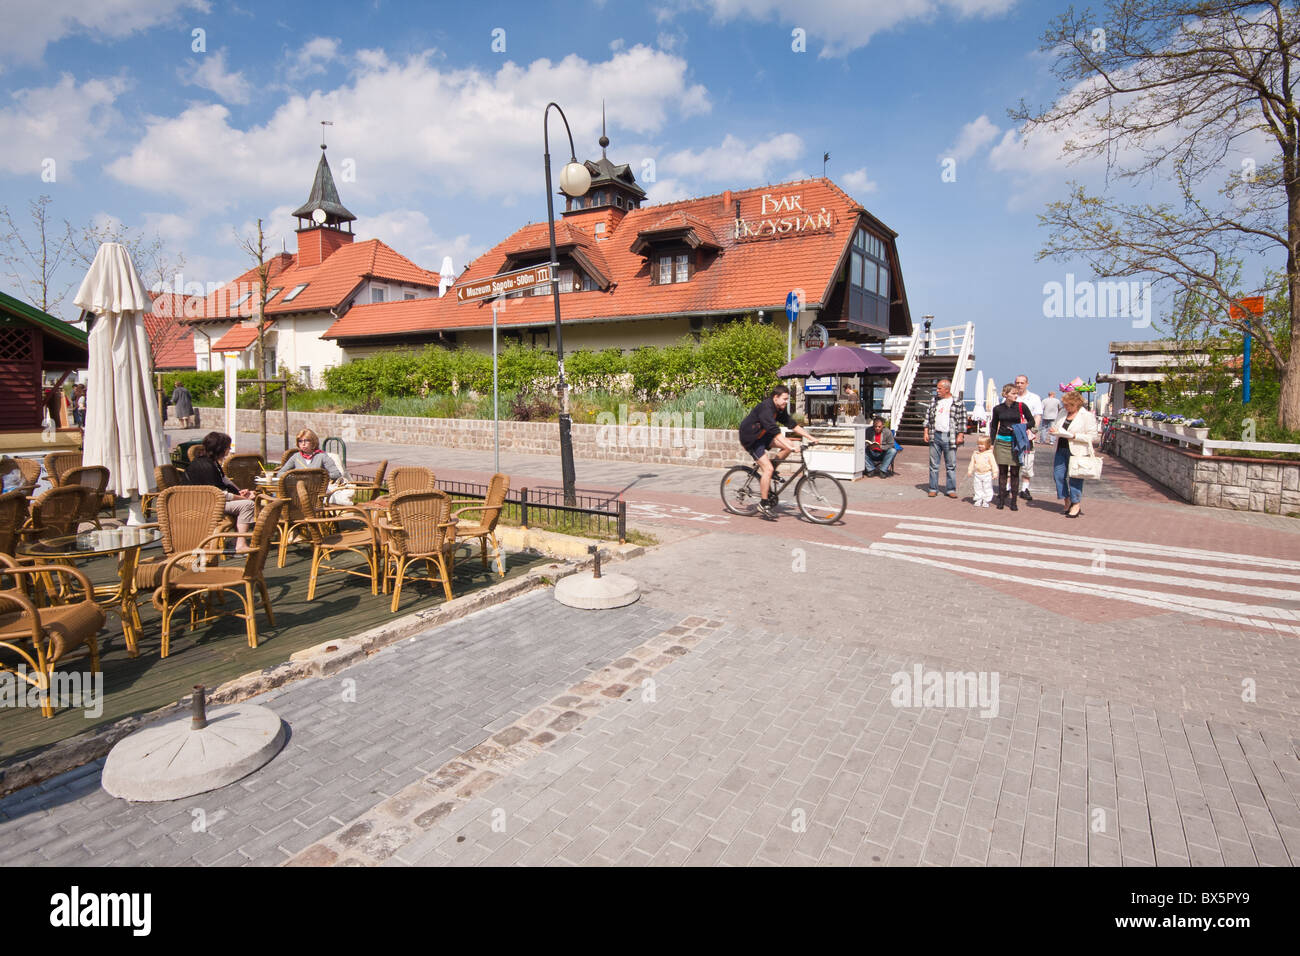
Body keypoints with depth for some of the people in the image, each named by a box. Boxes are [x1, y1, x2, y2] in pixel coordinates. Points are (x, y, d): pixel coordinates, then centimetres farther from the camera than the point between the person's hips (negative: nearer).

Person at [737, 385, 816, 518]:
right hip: (750, 439, -9)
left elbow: (792, 424, 5)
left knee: (789, 445, -7)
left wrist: (810, 437, -2)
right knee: (768, 468, -18)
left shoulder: (780, 409, 2)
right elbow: (775, 431, -35)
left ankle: (766, 476, 4)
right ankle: (763, 503, -7)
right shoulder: (765, 408, -27)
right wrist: (790, 447, -42)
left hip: (762, 435, 9)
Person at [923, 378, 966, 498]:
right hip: (935, 436, 3)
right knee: (934, 464, 6)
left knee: (951, 465, 2)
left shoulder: (957, 403, 0)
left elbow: (962, 420, 1)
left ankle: (951, 490, 11)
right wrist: (926, 432, 5)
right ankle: (933, 489, 13)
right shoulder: (933, 401, 11)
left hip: (950, 437, -3)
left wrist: (961, 435, -7)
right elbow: (928, 417, 13)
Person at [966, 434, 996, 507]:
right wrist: (969, 471, 11)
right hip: (977, 474, 4)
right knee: (978, 488, 9)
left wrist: (995, 472, -12)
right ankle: (978, 500, 19)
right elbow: (972, 463, 12)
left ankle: (986, 501, 11)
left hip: (987, 474, -4)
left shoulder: (989, 454, -8)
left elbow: (993, 464, -8)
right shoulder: (975, 454, 3)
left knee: (987, 488, 3)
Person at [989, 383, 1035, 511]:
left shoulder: (1021, 406, -1)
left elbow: (1031, 422, 4)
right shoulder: (998, 409, 3)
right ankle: (1001, 499, 13)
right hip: (1001, 441, 1)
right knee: (1002, 471, 5)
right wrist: (992, 443, 7)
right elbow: (993, 427, 11)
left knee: (1015, 472, 2)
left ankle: (1013, 500, 10)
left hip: (1016, 442, -1)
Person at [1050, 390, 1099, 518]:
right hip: (1061, 450, 6)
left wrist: (1074, 436, -19)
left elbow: (1092, 437, -10)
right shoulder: (1063, 413, 11)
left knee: (1075, 477, -2)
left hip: (1077, 452, -6)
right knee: (1058, 475, 5)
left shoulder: (1087, 416, -6)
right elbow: (1056, 426, 25)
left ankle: (1076, 504, 10)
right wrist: (1055, 430, 2)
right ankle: (1067, 501, 21)